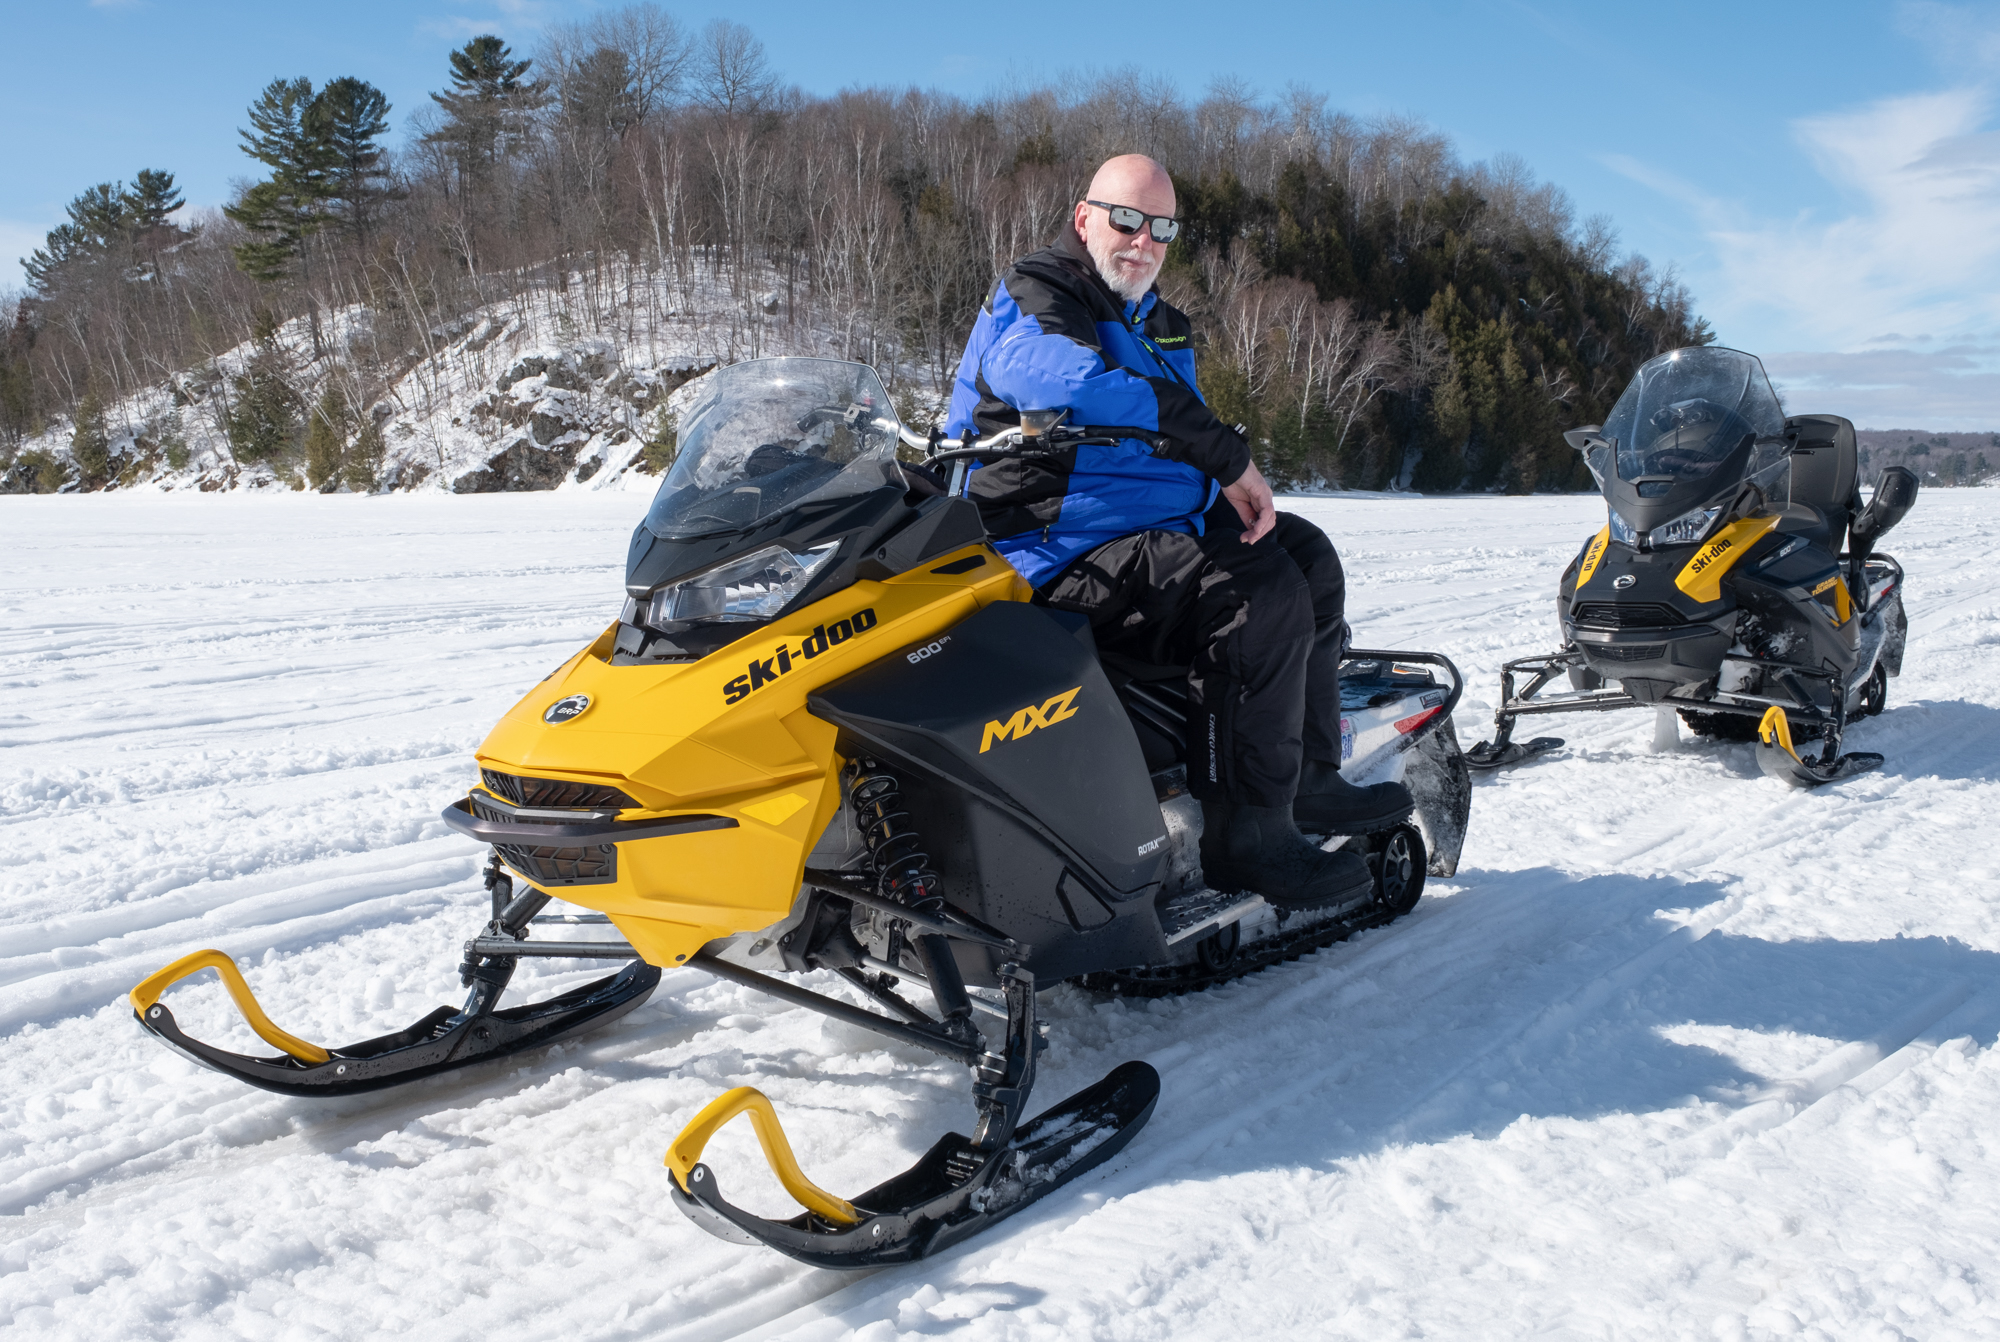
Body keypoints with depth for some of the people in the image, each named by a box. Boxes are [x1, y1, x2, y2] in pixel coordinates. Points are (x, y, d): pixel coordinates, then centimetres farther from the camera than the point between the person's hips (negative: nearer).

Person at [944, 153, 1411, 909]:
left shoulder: (1159, 326, 22)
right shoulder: (1033, 299, -8)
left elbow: (1187, 437, 27)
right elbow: (1088, 390, -29)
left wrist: (1242, 494, 5)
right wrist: (1229, 458, -28)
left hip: (1166, 523, 10)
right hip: (1060, 550, -10)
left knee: (1307, 556, 10)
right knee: (1262, 596, -25)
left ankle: (1307, 778, 11)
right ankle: (1245, 833, -21)